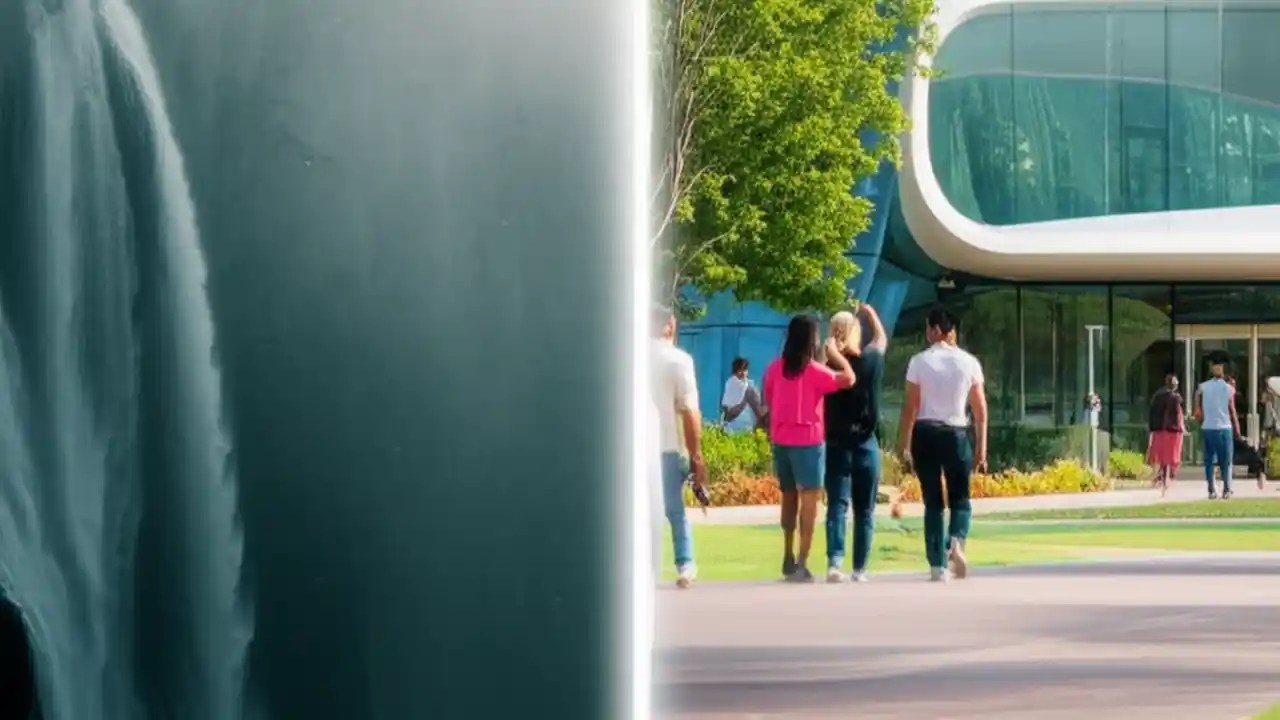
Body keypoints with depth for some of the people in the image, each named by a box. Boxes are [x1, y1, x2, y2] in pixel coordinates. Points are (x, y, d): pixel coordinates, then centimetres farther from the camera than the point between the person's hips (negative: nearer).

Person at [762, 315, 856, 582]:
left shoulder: (775, 368, 5)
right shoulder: (814, 370, -12)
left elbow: (769, 403, 11)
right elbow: (849, 379, -16)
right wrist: (835, 354, -3)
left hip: (781, 440, 6)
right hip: (807, 441, -6)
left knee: (789, 497, 19)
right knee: (809, 499, -6)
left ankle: (788, 559, 26)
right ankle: (801, 564, -16)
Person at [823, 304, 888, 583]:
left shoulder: (827, 367, -6)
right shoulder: (872, 361, -4)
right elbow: (881, 339, 18)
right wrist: (871, 313, 34)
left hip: (836, 444, 0)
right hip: (866, 443, 0)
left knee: (837, 505, -2)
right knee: (864, 510, 9)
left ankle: (834, 561, -19)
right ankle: (860, 569, 9)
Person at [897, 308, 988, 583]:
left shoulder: (920, 362, -3)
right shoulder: (969, 363, 2)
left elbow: (911, 407, -5)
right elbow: (980, 409, 2)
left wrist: (904, 446, 0)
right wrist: (981, 449, 9)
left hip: (925, 434, 0)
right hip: (956, 434, 0)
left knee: (932, 501, 7)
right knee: (960, 498, 10)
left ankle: (938, 565, 2)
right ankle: (956, 541, -20)